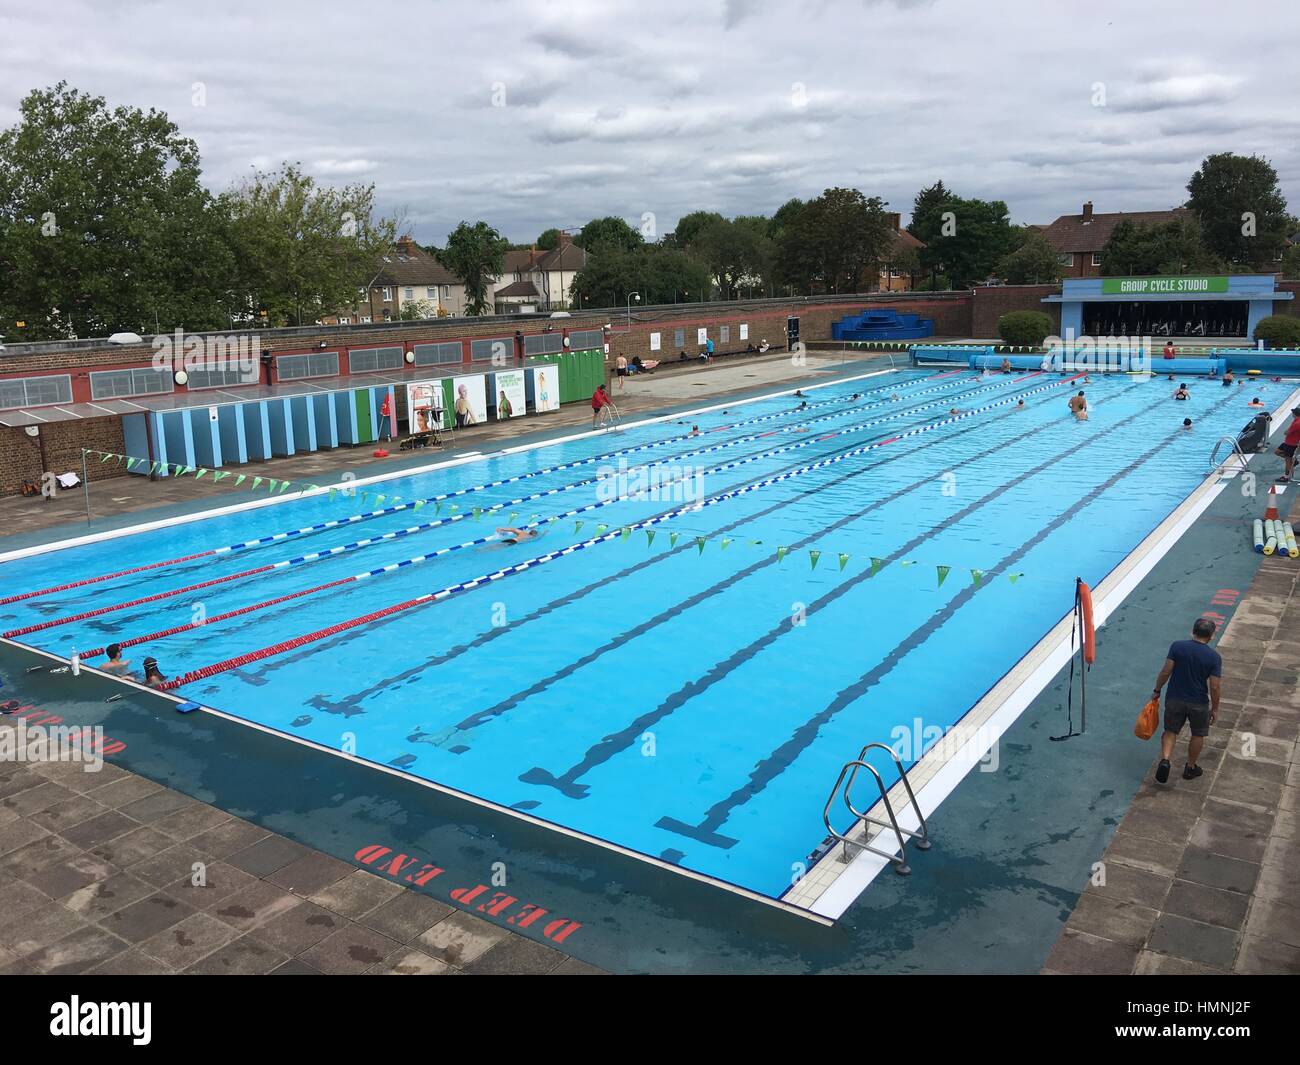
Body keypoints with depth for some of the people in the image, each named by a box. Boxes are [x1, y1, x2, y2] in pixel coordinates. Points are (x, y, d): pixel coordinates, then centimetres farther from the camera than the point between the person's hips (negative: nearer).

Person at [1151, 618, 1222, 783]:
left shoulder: (1177, 646, -11)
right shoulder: (1214, 657, -13)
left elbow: (1166, 672, -11)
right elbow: (1214, 687, -12)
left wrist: (1157, 690, 3)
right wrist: (1215, 708, 1)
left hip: (1174, 699, 1)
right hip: (1199, 703, -1)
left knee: (1170, 731, 16)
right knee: (1198, 735, 21)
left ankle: (1165, 760, -6)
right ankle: (1190, 768, 32)